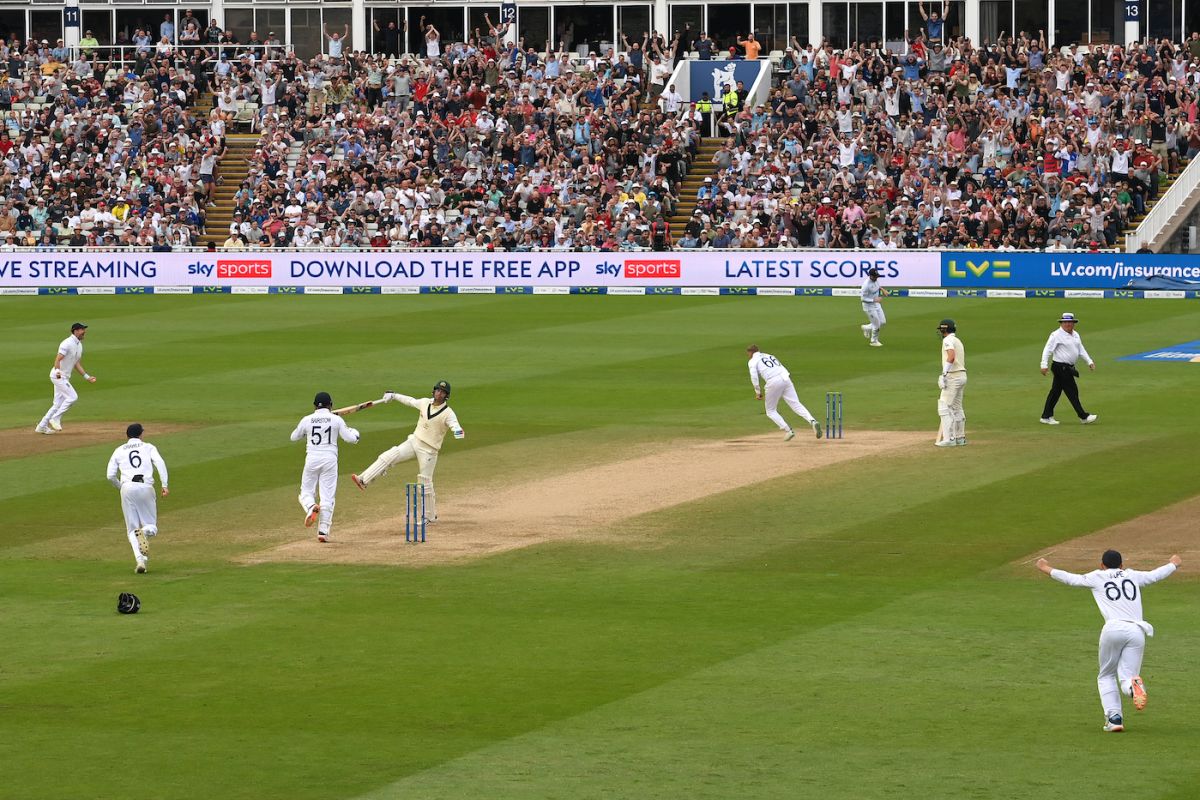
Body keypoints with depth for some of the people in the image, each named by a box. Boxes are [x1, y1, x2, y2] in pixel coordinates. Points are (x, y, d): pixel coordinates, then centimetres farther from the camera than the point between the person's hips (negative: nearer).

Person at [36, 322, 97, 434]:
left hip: (64, 377, 10)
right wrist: (57, 371, -41)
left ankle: (42, 426, 16)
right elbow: (58, 359, -26)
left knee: (59, 403, 10)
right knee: (72, 397, -16)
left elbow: (76, 364, 20)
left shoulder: (79, 345, 14)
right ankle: (55, 419, -8)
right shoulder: (68, 343, -17)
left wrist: (87, 377, 14)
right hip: (58, 375, -10)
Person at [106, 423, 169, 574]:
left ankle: (140, 561, -15)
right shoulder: (148, 447, 14)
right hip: (146, 487, 0)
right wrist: (164, 485, -9)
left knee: (132, 529, 6)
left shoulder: (119, 451, 16)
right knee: (152, 526, 11)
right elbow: (160, 463, -5)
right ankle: (145, 532, -28)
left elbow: (111, 476, 10)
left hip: (127, 488, 1)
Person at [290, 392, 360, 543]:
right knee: (327, 496, 3)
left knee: (306, 492, 12)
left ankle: (311, 507, -23)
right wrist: (354, 432, 21)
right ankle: (323, 530, -4)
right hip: (330, 459, 0)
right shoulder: (336, 420, 0)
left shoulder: (307, 420, 3)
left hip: (312, 459, 0)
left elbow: (294, 437, 17)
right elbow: (350, 438, -1)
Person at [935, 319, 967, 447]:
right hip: (962, 375, 10)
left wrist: (944, 375, -26)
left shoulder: (948, 340, -11)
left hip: (953, 377, -10)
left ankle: (949, 438, -12)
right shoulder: (958, 341, 19)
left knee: (944, 407, -8)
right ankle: (960, 438, 21)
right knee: (957, 408, 17)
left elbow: (951, 357, -28)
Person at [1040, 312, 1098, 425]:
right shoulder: (1057, 335, -11)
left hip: (1068, 368, 9)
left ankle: (1046, 416, 16)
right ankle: (1083, 417, -2)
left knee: (1056, 391, 12)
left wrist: (1089, 361, 11)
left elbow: (1081, 350, 22)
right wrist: (1044, 365, -23)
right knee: (1072, 391, -5)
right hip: (1060, 368, -9)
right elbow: (1047, 349, -15)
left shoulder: (1075, 335, 16)